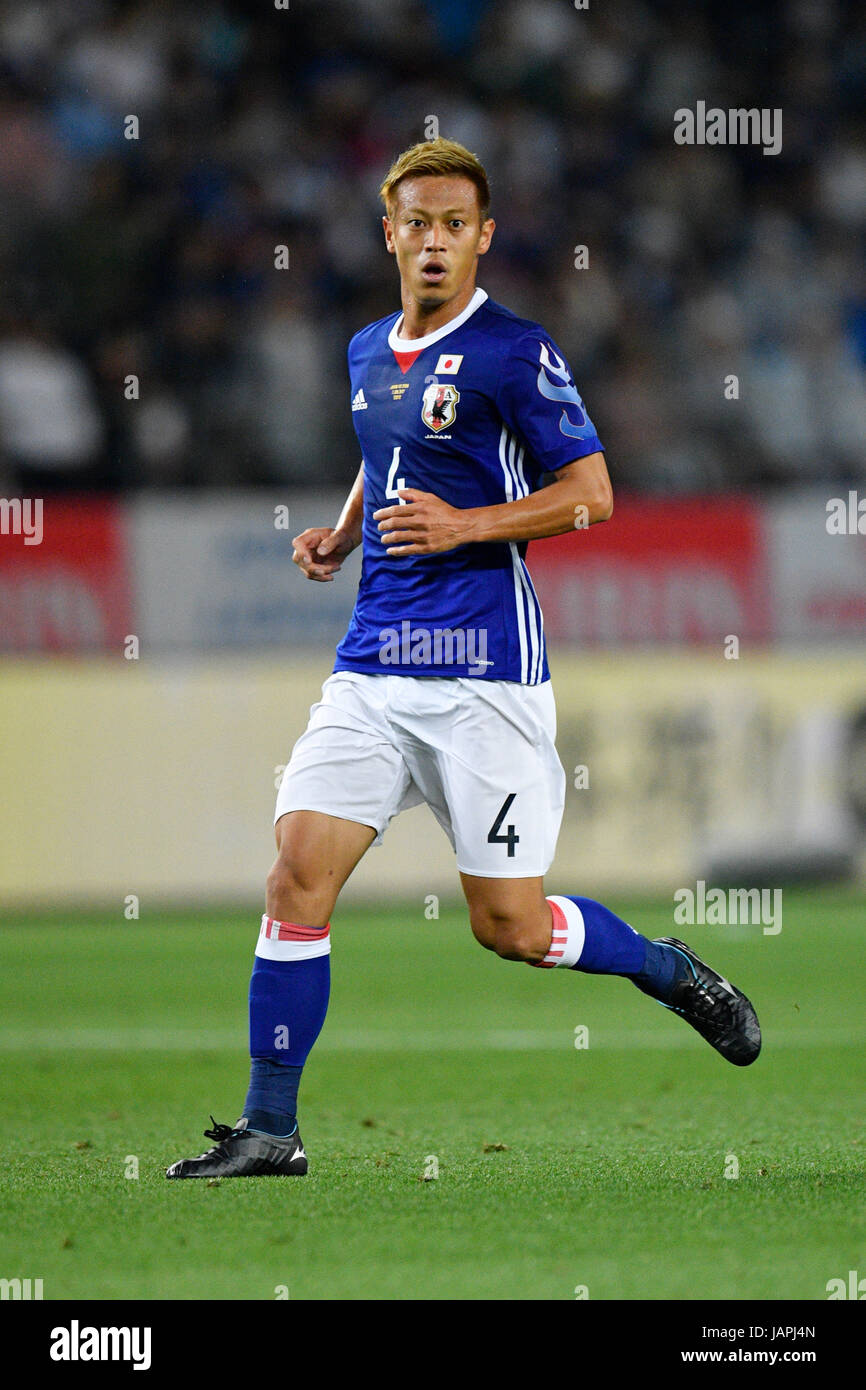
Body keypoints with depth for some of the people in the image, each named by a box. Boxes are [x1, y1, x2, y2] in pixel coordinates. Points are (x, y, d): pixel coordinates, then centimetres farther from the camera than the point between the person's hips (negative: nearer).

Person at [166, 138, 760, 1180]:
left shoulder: (515, 352, -8)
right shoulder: (369, 352, 14)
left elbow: (590, 492, -9)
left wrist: (465, 525, -19)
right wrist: (343, 534, 14)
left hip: (483, 673, -6)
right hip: (372, 662, 6)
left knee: (508, 925, -3)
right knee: (298, 877, -6)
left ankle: (675, 974, 25)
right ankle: (267, 1130, -2)